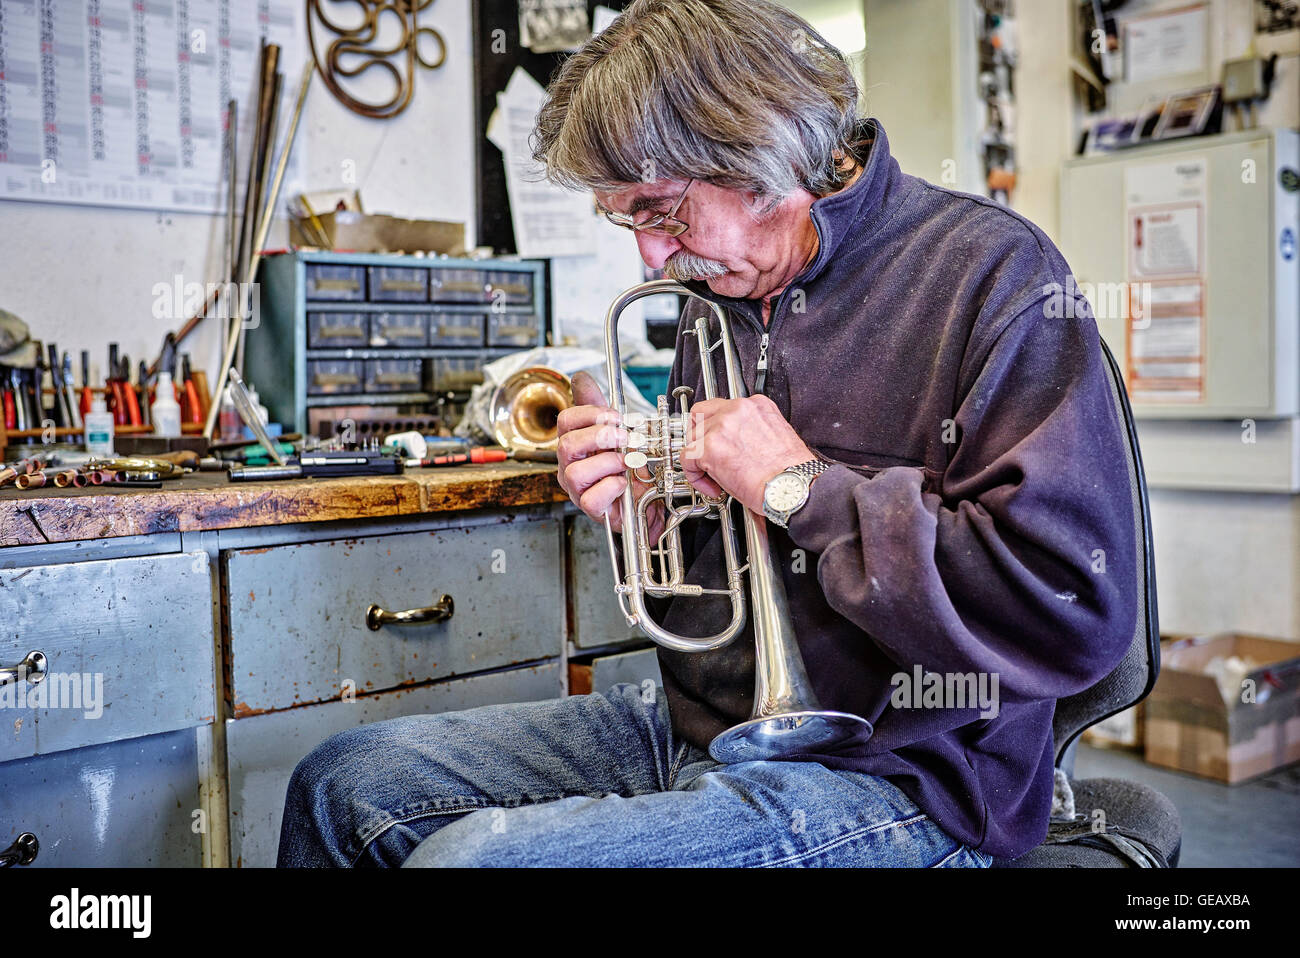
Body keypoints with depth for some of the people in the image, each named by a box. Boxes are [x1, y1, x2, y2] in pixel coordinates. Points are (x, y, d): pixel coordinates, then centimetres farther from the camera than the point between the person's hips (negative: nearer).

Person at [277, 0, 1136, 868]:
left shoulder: (993, 274, -14)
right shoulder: (718, 293, 10)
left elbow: (1079, 616, -25)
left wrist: (800, 485, -22)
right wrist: (640, 508, -3)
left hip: (886, 782, -7)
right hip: (694, 724, 8)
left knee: (470, 854, -25)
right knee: (344, 783, 4)